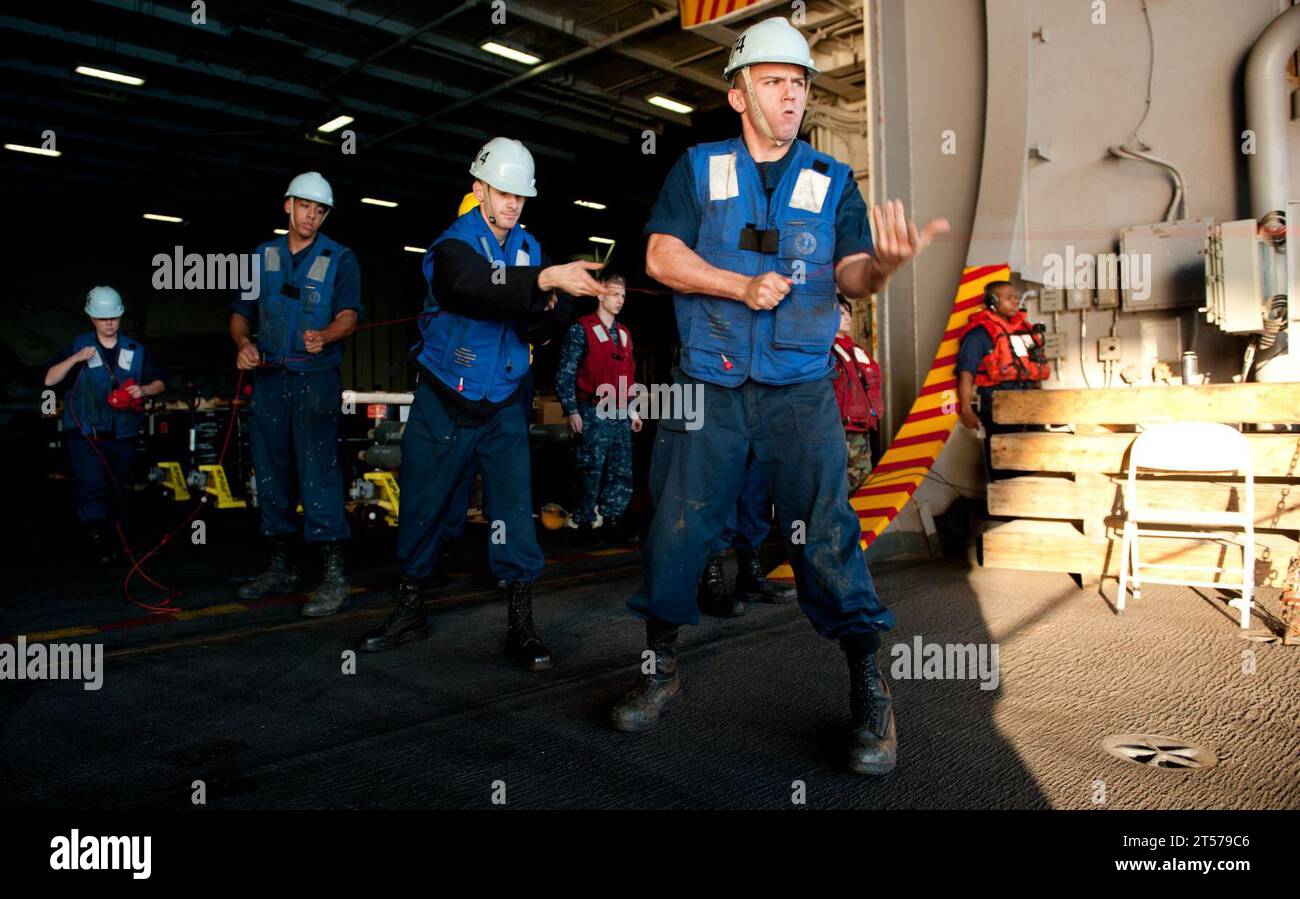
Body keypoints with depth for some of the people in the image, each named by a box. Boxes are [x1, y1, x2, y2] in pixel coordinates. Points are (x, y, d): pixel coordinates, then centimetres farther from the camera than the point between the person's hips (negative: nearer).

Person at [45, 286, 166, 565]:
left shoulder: (135, 350, 8)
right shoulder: (80, 345, 2)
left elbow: (159, 383, 11)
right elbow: (50, 379, -5)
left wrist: (143, 390, -10)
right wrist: (75, 359, -20)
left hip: (123, 435, 3)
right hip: (86, 433, -3)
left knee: (117, 490, 10)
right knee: (93, 485, -16)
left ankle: (112, 542, 20)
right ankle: (97, 541, -11)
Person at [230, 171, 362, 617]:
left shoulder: (340, 258, 3)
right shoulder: (262, 256, 14)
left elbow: (348, 315, -8)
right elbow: (240, 313, 16)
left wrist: (324, 336, -30)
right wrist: (243, 343, -6)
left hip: (316, 379, -5)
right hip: (268, 377, 5)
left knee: (318, 472, -12)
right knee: (270, 473, 8)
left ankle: (333, 576, -10)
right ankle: (281, 567, 20)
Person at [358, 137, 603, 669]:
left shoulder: (527, 247, 5)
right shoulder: (451, 246, -11)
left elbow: (534, 331, 0)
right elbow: (476, 286, -37)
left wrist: (548, 308, -22)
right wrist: (544, 279, -50)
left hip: (502, 406, 3)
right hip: (442, 402, -3)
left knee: (513, 508, -6)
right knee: (424, 509, 7)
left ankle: (521, 625, 2)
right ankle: (409, 610, 27)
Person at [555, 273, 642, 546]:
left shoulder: (624, 333, 17)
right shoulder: (581, 329, -3)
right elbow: (565, 373, -8)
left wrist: (633, 410, 18)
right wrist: (571, 411, -14)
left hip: (620, 415, 6)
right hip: (593, 414, -6)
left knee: (622, 472, 7)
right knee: (590, 472, -3)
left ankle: (613, 519, 17)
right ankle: (583, 523, 9)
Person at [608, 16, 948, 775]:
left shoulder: (833, 181, 9)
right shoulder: (699, 168, 9)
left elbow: (850, 272, -4)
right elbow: (662, 255, -2)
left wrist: (882, 265, -27)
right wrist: (742, 287, -13)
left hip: (801, 390, 0)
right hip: (708, 384, 1)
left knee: (825, 527, -7)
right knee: (678, 524, 3)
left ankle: (870, 691, 5)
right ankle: (661, 669, 21)